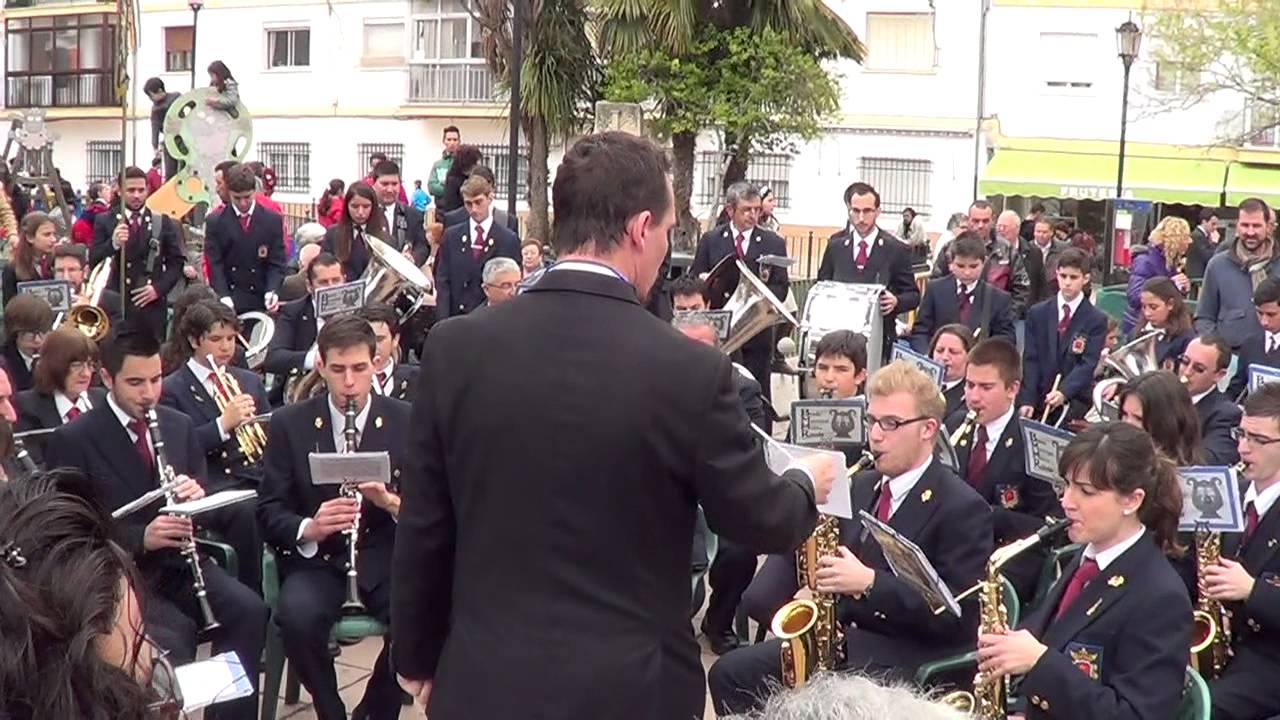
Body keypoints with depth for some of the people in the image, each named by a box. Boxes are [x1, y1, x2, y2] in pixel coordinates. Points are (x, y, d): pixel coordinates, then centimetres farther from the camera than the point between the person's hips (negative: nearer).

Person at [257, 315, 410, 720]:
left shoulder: (407, 422, 2)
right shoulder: (289, 424, 2)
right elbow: (269, 510, -1)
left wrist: (391, 502, -22)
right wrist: (307, 528, -23)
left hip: (384, 555, 0)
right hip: (315, 558, 0)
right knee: (298, 618, -33)